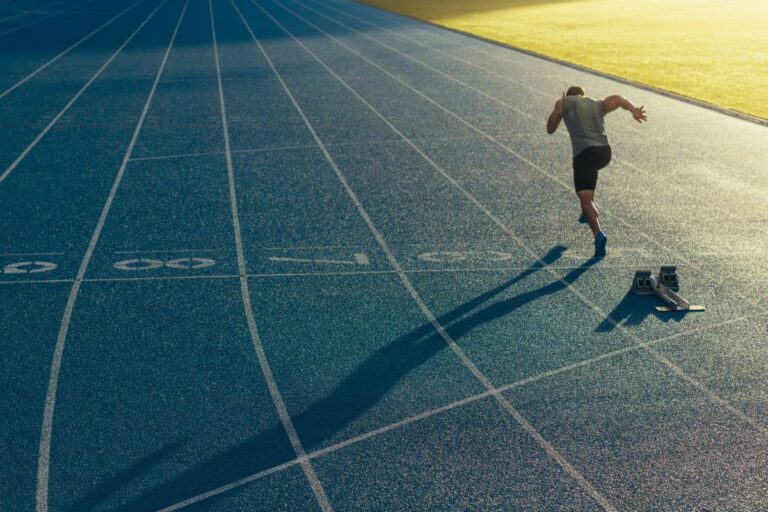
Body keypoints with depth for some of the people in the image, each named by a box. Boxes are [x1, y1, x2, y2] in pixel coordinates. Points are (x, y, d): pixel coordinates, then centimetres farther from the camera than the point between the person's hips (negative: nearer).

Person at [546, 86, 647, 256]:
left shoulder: (563, 103, 16)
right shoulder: (599, 104, 23)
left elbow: (550, 129, 21)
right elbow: (618, 99, 3)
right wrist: (634, 110, -14)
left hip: (584, 153, -5)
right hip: (605, 152, 5)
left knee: (586, 198, -10)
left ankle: (598, 234, -32)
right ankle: (587, 213, 40)